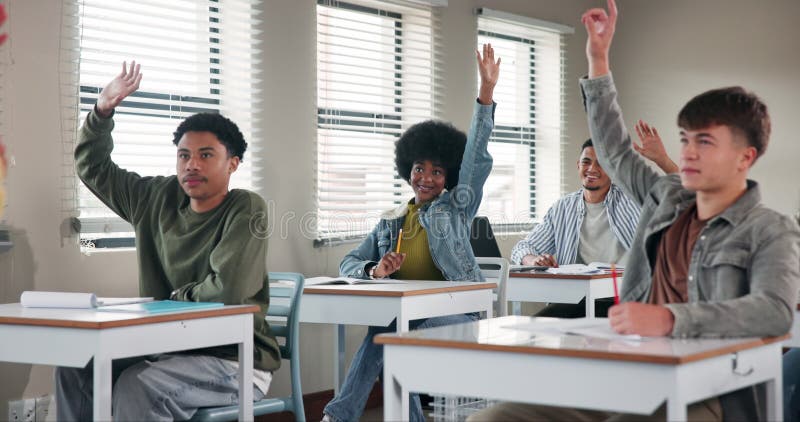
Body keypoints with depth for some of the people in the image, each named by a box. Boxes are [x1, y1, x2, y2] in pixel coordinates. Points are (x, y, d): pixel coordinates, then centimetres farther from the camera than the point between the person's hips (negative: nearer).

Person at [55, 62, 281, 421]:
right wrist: (102, 111, 2)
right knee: (76, 366, -9)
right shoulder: (157, 199, 7)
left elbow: (229, 288, -26)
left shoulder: (246, 211, -13)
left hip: (235, 361, -7)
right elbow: (93, 168, 17)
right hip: (169, 349, 7)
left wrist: (178, 297, -8)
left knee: (137, 385, -30)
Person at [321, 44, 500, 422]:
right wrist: (375, 270, -11)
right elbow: (348, 265, 15)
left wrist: (486, 90, -13)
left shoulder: (456, 207, 10)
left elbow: (476, 156, -2)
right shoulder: (390, 224, 19)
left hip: (455, 319, -3)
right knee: (387, 336, -32)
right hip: (405, 318, 3)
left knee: (387, 332, -30)